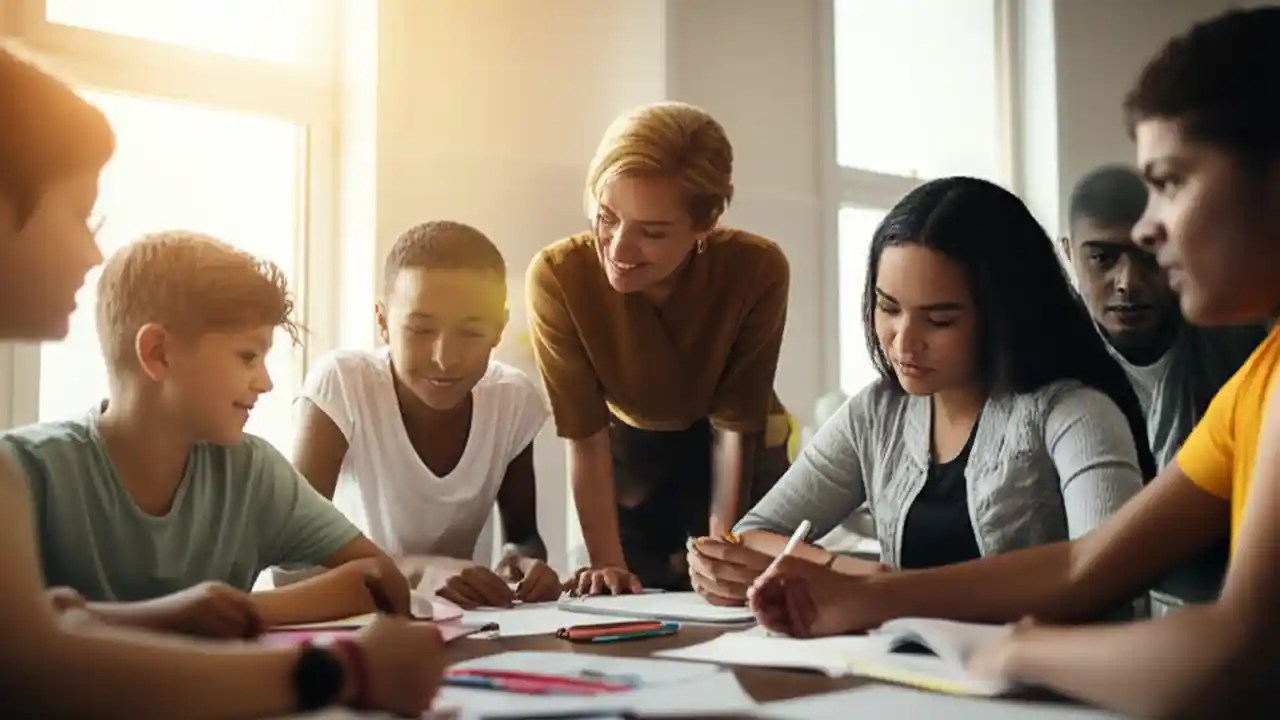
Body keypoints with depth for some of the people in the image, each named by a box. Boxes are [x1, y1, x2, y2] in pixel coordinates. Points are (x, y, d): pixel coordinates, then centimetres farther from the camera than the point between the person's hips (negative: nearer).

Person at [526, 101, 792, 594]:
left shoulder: (758, 270, -32)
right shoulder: (558, 276, -32)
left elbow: (735, 425, -22)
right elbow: (585, 437, -25)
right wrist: (607, 564, -27)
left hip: (744, 455, 0)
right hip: (629, 451, 0)